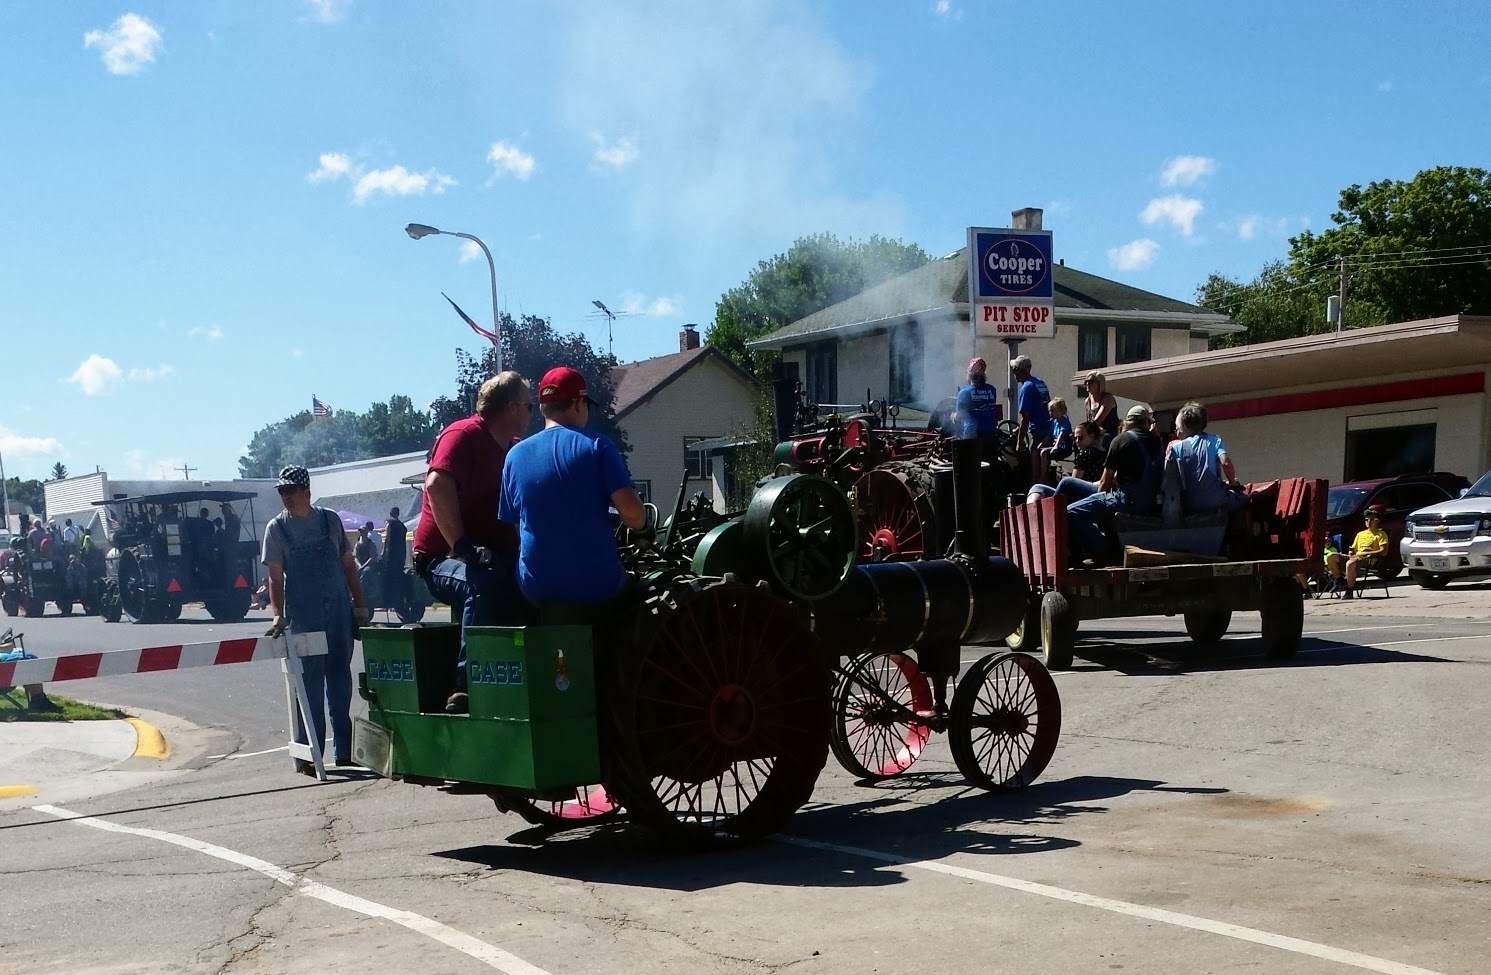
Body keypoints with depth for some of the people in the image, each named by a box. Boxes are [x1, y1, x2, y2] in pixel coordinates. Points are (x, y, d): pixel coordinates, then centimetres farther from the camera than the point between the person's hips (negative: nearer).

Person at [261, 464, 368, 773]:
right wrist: (279, 616, -16)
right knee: (309, 683, -4)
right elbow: (275, 577, -4)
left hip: (339, 611, 3)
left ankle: (344, 751, 16)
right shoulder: (277, 528, 1)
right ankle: (307, 754, 1)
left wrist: (360, 606, 8)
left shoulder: (330, 519, 8)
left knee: (340, 680, 7)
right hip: (302, 617, -3)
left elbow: (348, 565, 12)